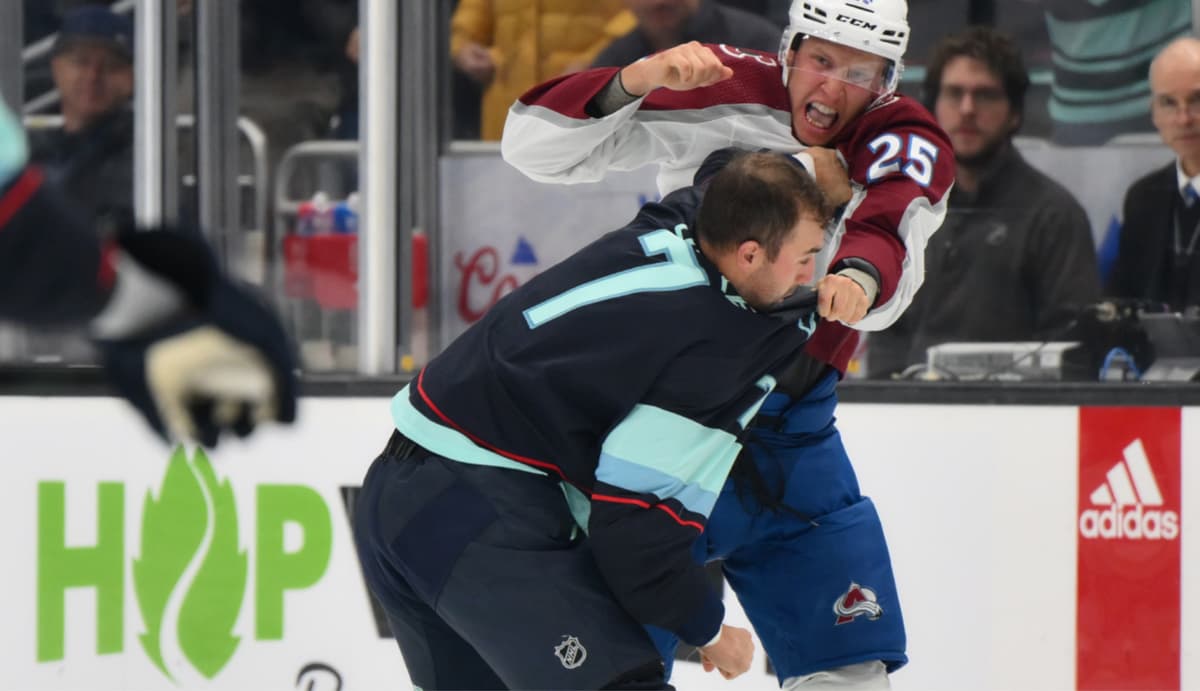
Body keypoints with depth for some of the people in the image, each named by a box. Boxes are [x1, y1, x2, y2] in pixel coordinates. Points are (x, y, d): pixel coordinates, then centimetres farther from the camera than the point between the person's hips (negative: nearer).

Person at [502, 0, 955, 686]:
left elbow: (893, 236, -29)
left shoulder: (909, 141, -6)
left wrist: (860, 275, -53)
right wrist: (633, 82, -32)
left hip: (790, 418, 3)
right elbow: (533, 147, -15)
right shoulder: (720, 91, -11)